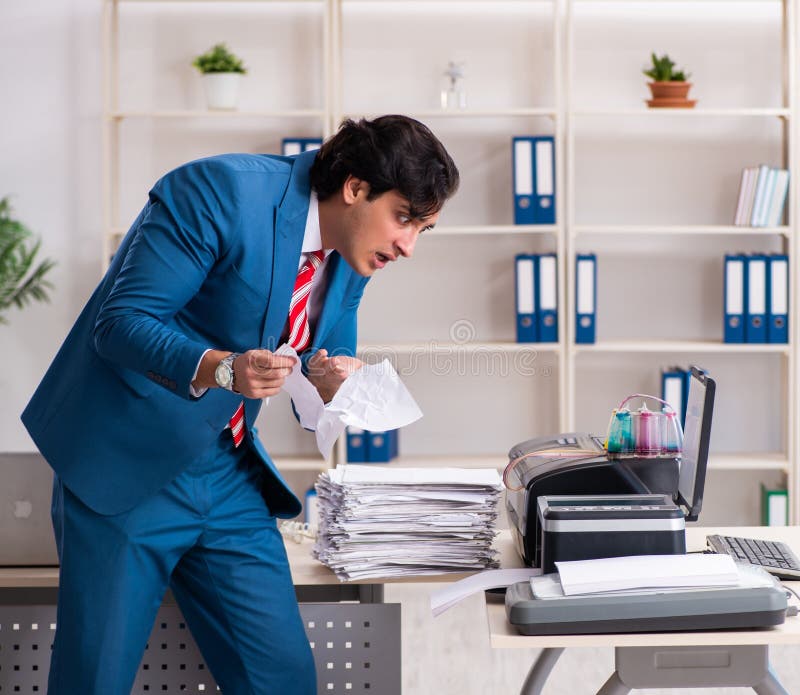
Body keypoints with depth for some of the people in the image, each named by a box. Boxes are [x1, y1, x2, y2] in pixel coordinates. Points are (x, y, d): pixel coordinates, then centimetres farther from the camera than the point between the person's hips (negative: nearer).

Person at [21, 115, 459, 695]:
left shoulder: (351, 256, 5)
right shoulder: (219, 191, -18)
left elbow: (330, 362, 13)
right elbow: (120, 323, -20)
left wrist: (334, 380, -12)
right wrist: (222, 368, -36)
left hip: (231, 476, 7)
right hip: (128, 470, -6)